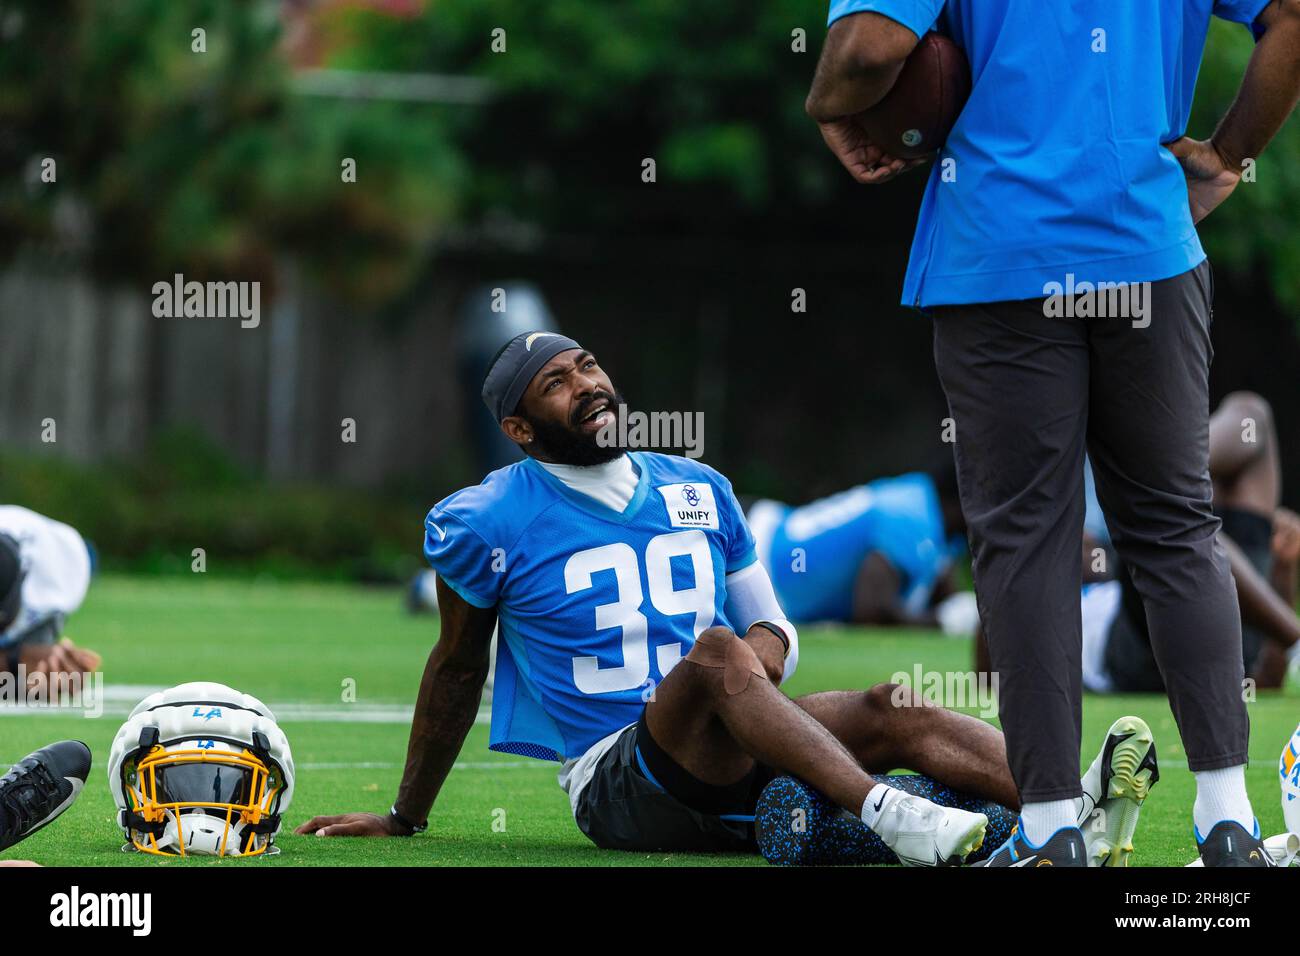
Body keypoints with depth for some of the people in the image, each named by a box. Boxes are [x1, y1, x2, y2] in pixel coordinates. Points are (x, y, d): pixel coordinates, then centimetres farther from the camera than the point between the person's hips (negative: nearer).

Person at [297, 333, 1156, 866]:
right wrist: (404, 818, 23)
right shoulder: (488, 525, 1)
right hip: (619, 782, -5)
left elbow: (772, 626, 23)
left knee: (891, 713, -21)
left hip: (731, 762, 5)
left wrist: (765, 653, -4)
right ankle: (893, 819, -57)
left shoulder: (698, 492, 16)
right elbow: (458, 669, 14)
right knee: (714, 653, -35)